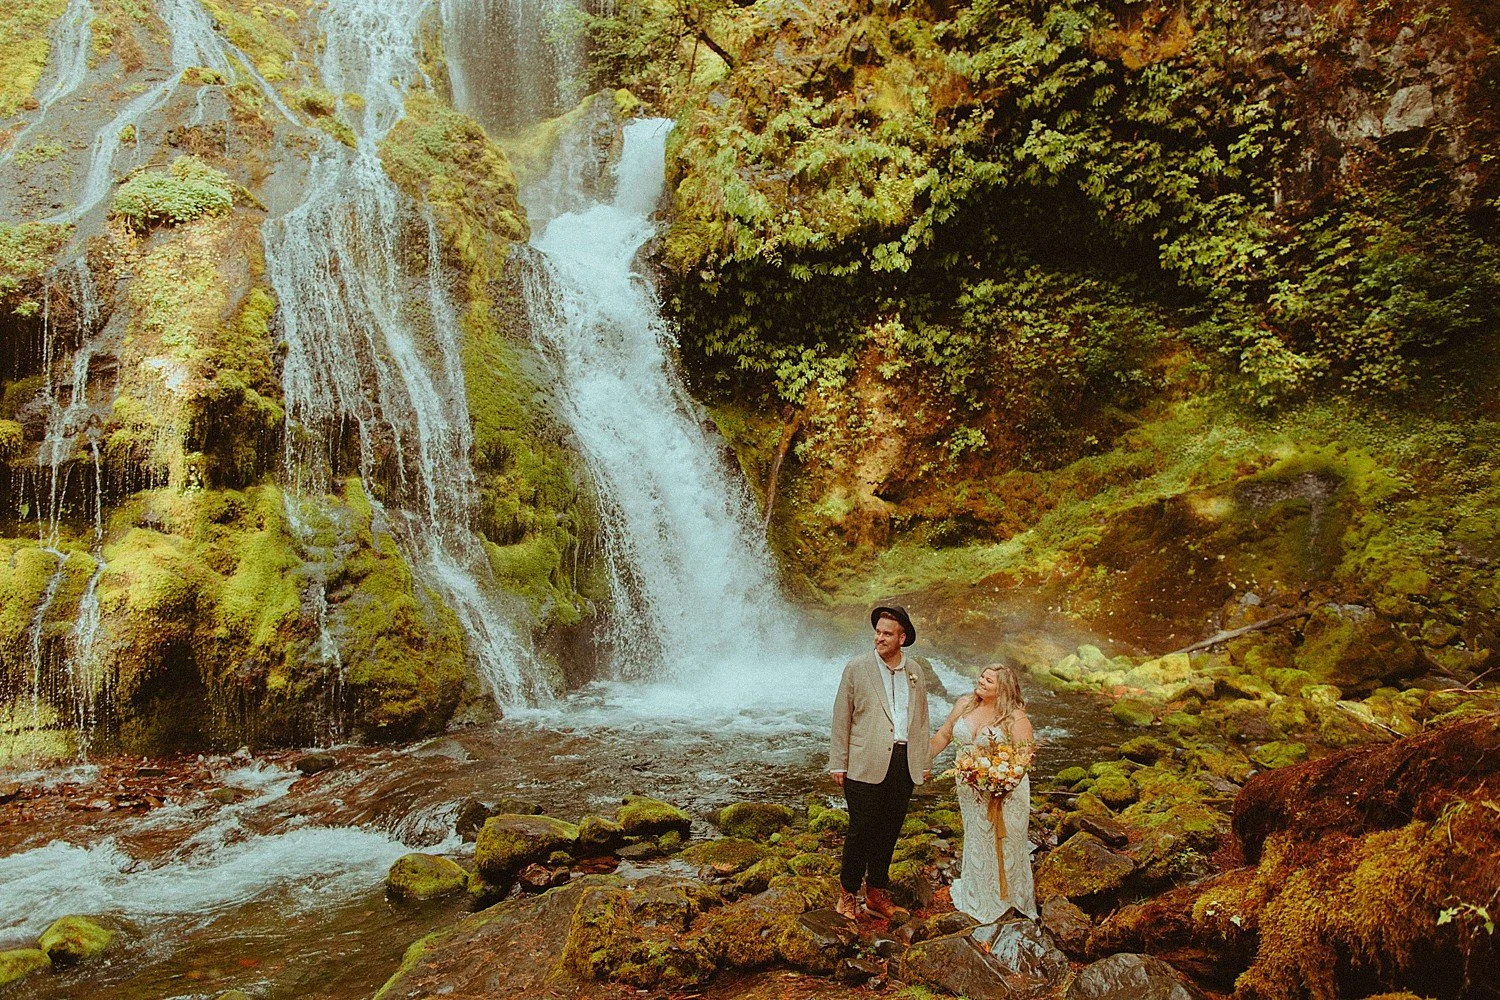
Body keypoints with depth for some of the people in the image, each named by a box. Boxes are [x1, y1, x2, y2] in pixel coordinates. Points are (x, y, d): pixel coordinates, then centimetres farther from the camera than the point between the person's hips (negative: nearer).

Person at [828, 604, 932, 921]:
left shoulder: (914, 672, 9)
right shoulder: (856, 668, -3)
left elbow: (921, 719, 16)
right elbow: (841, 719, -2)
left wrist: (924, 761, 14)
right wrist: (838, 764, -3)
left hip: (904, 763, 4)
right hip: (866, 764, -4)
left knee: (889, 831, 12)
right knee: (861, 831, 1)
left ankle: (877, 894, 26)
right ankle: (848, 893, 18)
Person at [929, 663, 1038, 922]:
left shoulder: (1015, 718, -15)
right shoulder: (964, 705, 1)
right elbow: (944, 735, 11)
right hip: (970, 789, 5)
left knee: (1003, 843, 6)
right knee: (976, 840, 19)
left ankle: (1006, 899, 25)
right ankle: (976, 894, 38)